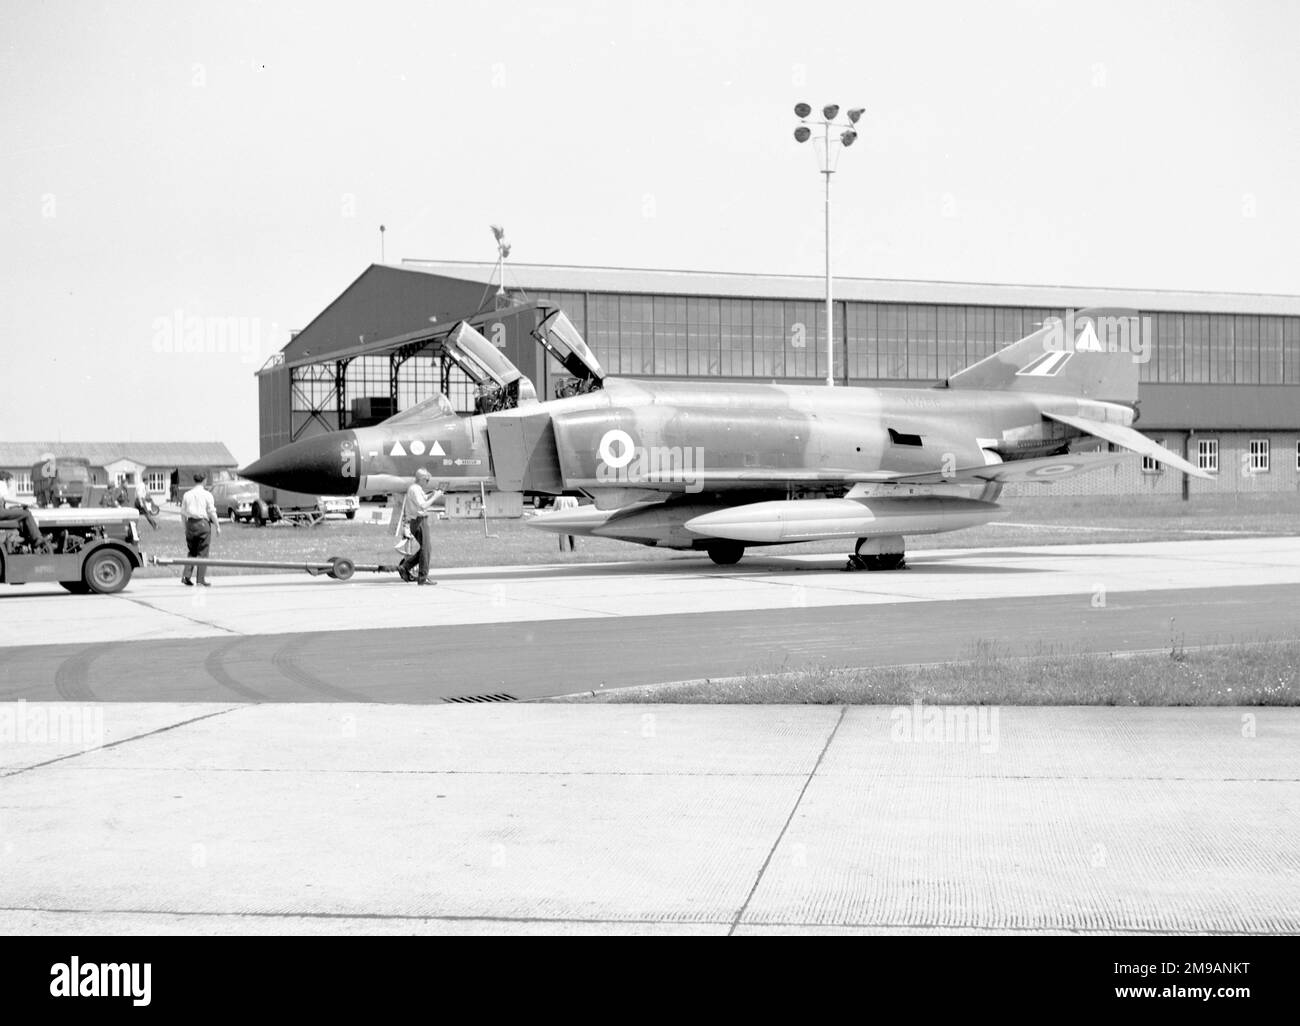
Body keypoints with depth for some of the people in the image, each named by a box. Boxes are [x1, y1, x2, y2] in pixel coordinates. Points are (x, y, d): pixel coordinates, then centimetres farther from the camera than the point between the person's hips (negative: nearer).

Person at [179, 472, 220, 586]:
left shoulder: (187, 495, 7)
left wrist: (186, 526, 19)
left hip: (190, 523, 4)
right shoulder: (207, 494, -5)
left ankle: (186, 576, 5)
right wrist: (217, 526, 1)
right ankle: (202, 578, 0)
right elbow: (212, 512, -6)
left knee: (191, 551, 13)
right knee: (202, 552, 0)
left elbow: (183, 513, 10)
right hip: (203, 523, -4)